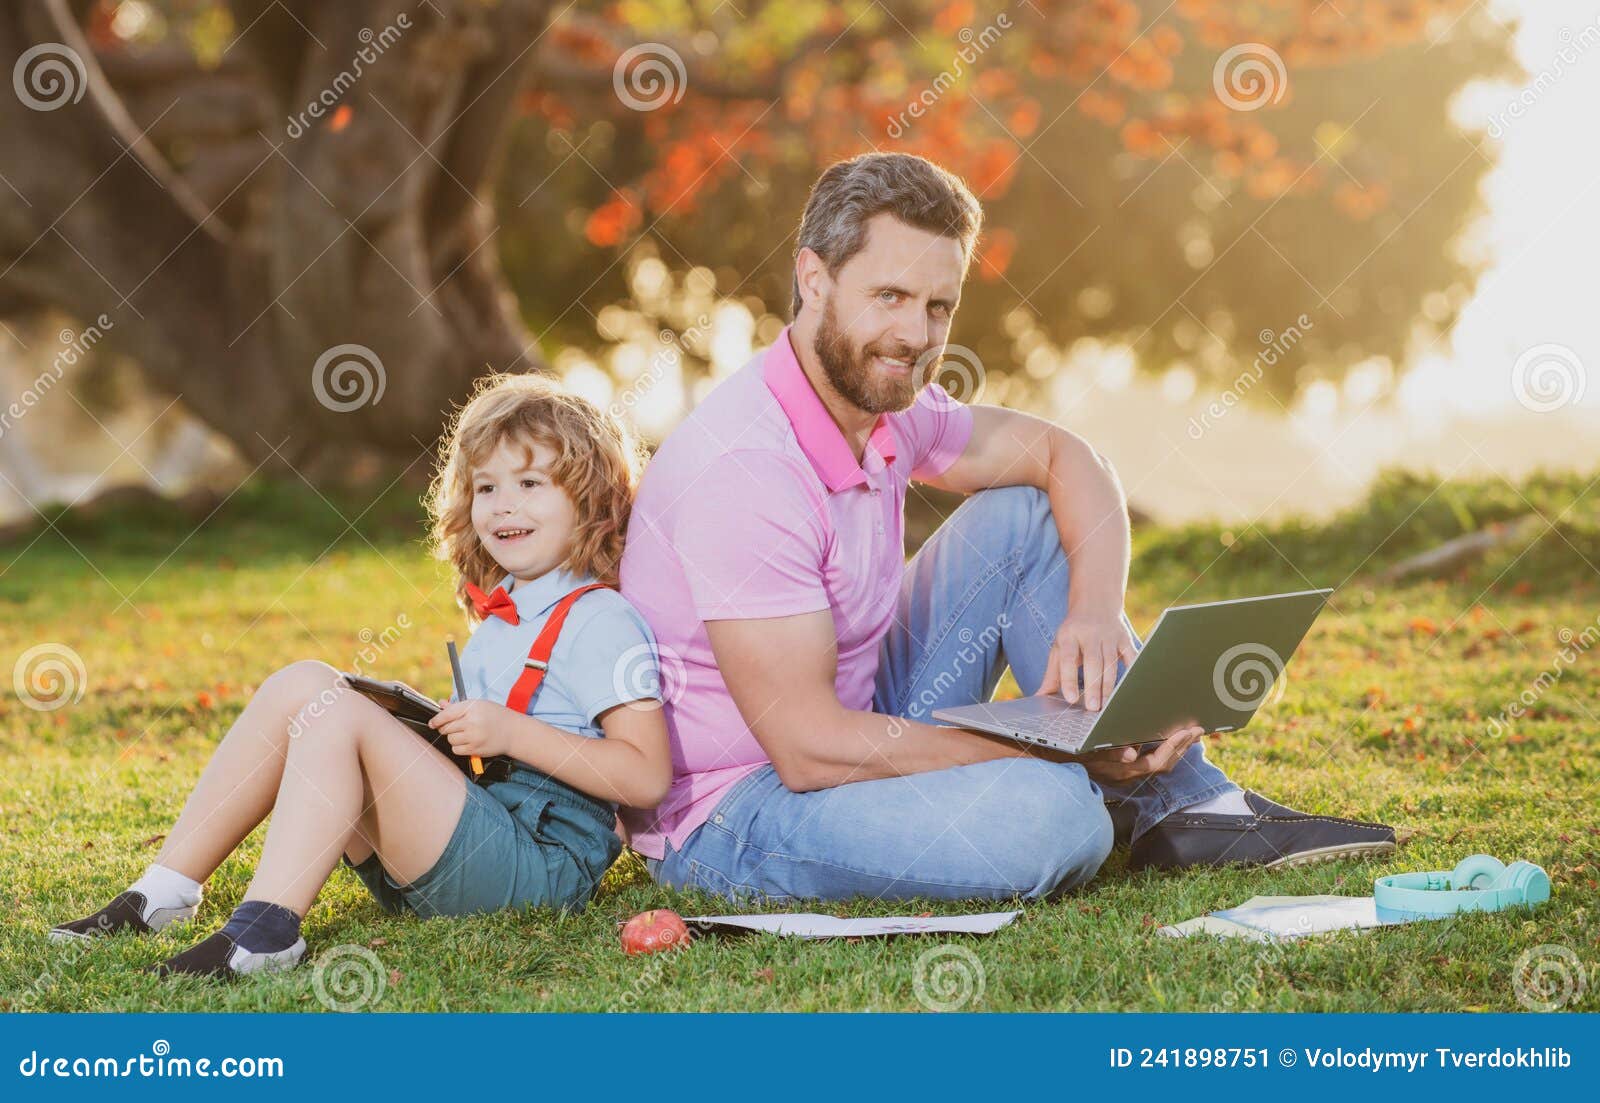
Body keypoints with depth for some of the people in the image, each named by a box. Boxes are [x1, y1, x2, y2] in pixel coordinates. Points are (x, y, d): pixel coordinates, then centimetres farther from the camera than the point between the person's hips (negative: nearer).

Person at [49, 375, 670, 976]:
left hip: (540, 860, -8)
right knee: (301, 684, -3)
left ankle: (263, 932, -37)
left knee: (336, 714, -24)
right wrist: (423, 727, 13)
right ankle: (164, 894, -6)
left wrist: (513, 733, -19)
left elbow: (647, 778, -15)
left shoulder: (602, 621, -6)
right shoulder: (498, 615, 21)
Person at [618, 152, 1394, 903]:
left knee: (1023, 520, 4)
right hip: (728, 816, -9)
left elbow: (1065, 457, 12)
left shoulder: (883, 401, -1)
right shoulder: (745, 469, -27)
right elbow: (808, 747, -29)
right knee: (1048, 813, -34)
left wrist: (1097, 611, -10)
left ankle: (1181, 804, 4)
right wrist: (1061, 753, -26)